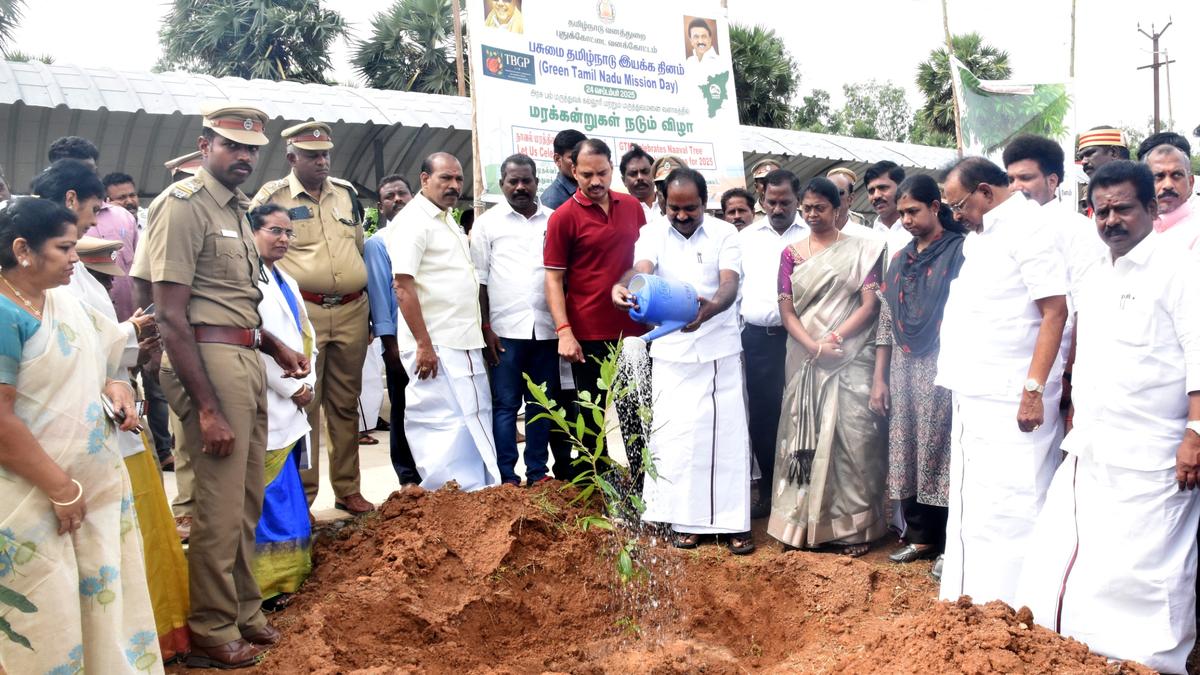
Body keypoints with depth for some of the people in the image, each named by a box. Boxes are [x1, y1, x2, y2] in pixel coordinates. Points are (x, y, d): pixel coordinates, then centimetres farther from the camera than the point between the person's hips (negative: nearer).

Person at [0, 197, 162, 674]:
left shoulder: (64, 300, 7)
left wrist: (114, 387, 1)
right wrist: (61, 488, -17)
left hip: (96, 483, 8)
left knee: (106, 603, 15)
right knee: (46, 623, 5)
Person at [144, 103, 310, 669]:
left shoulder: (235, 208, 17)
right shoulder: (183, 203, -10)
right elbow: (171, 316, -15)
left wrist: (275, 346, 16)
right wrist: (207, 408, -19)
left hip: (247, 360, 9)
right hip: (209, 362, -9)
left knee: (247, 502, 17)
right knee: (220, 508, -1)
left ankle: (244, 613, 32)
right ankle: (213, 635, 16)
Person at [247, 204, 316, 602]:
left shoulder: (286, 281, 17)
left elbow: (306, 335, 17)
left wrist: (308, 384, 3)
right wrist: (291, 388, -13)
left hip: (292, 404, 9)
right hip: (266, 406, -9)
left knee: (289, 491, 14)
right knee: (271, 492, -5)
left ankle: (291, 573, 24)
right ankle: (269, 582, 3)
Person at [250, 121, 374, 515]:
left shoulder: (346, 193, 14)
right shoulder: (272, 197, -1)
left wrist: (367, 306, 20)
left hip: (352, 312, 4)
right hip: (303, 313, -4)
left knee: (346, 405, 11)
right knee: (303, 405, -2)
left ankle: (348, 489, 20)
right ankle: (302, 494, 8)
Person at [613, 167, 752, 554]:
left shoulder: (724, 234, 1)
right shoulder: (653, 234, 2)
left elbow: (730, 284, -14)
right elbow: (642, 269, -18)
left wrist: (709, 308, -37)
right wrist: (623, 287, -43)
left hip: (720, 351, 0)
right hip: (672, 352, 1)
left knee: (726, 435, 3)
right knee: (676, 436, 2)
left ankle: (733, 522, 13)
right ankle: (685, 520, 15)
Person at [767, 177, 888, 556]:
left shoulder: (860, 250, 4)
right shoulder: (791, 254, 10)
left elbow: (870, 304, -3)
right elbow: (786, 310, 3)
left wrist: (836, 337, -16)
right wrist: (814, 346, -12)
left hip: (851, 358, -2)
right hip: (805, 360, 2)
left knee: (853, 436, -5)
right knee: (806, 437, 4)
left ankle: (854, 525, 4)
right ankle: (804, 520, 12)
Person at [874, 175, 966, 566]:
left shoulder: (959, 251, -4)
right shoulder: (900, 259, 14)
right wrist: (879, 378, 11)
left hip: (943, 370, -6)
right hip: (904, 371, 6)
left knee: (942, 452, -2)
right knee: (907, 453, 8)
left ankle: (951, 544, 10)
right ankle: (920, 537, 20)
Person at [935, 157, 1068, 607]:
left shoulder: (1029, 227, -10)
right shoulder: (980, 236, 17)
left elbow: (1055, 312, -17)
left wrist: (1034, 390, -20)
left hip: (1010, 399, -9)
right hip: (973, 397, 9)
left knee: (1005, 506, -6)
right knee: (970, 507, 14)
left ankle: (1006, 606, 3)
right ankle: (967, 598, 25)